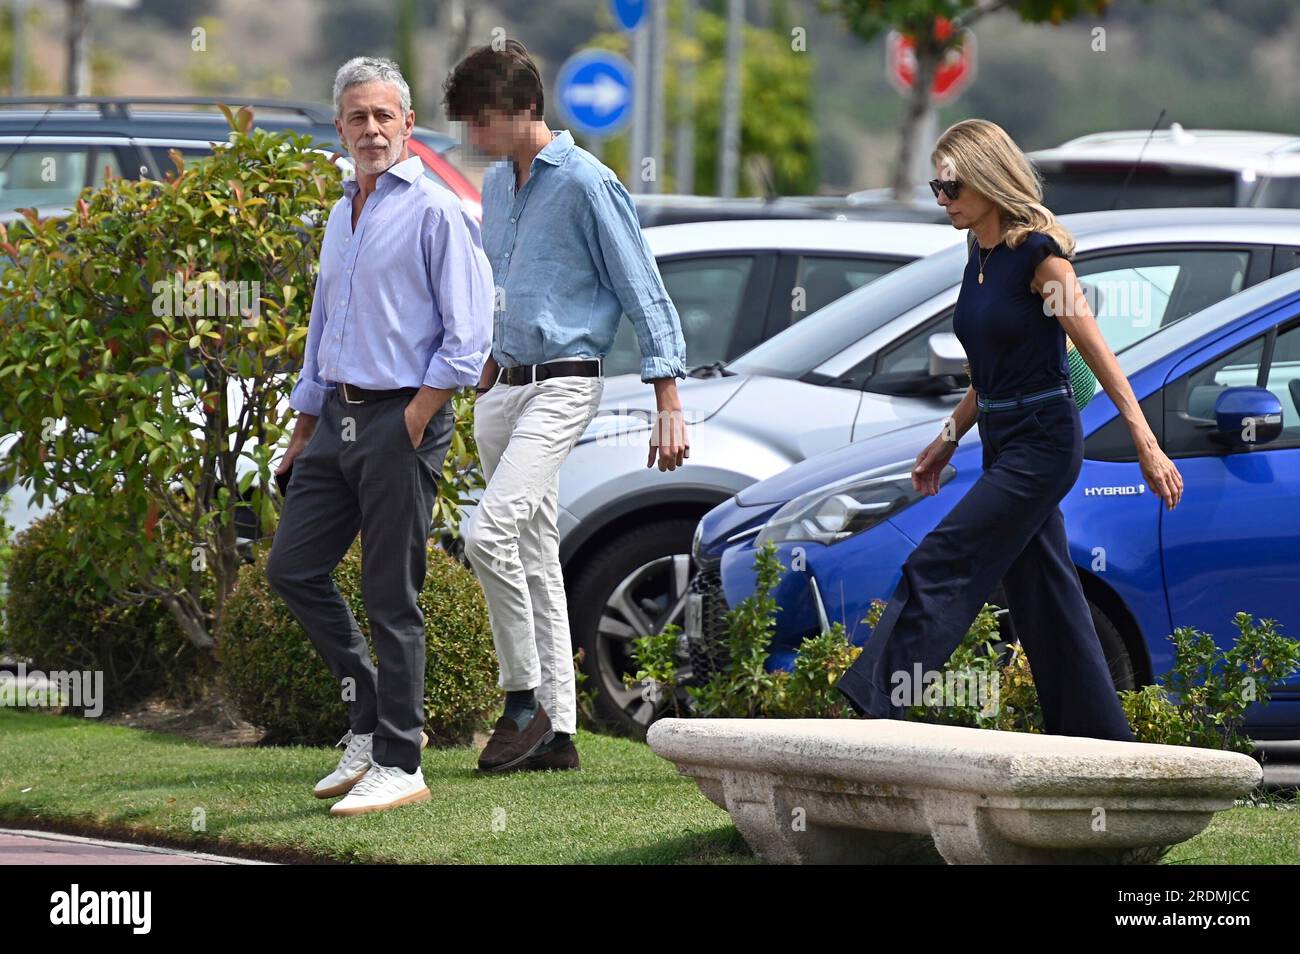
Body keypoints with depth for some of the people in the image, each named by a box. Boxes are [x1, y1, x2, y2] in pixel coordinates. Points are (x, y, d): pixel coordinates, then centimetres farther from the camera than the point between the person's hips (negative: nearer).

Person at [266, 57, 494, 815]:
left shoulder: (434, 213, -8)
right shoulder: (342, 218, 17)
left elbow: (470, 333, -13)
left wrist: (414, 424, -15)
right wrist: (303, 429, 23)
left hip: (402, 417, -8)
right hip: (338, 415, 8)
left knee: (392, 597, -5)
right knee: (293, 568, 7)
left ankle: (398, 764, 1)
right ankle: (372, 716, 20)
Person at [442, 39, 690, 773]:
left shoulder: (586, 184, -11)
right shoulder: (497, 186, 14)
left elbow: (644, 293, -10)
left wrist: (670, 405, -14)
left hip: (563, 385, -8)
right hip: (505, 385, 8)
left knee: (491, 532, -23)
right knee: (535, 557, 7)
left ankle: (525, 699, -12)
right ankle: (556, 732, 10)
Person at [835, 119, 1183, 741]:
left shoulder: (1037, 255, -14)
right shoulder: (979, 259, 10)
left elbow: (1097, 353, -16)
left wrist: (1148, 447, -18)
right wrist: (949, 439, 22)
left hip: (1043, 443, -9)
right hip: (1004, 444, 9)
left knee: (940, 567, -14)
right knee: (1043, 596, 11)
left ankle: (875, 708, -16)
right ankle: (1103, 742, 17)